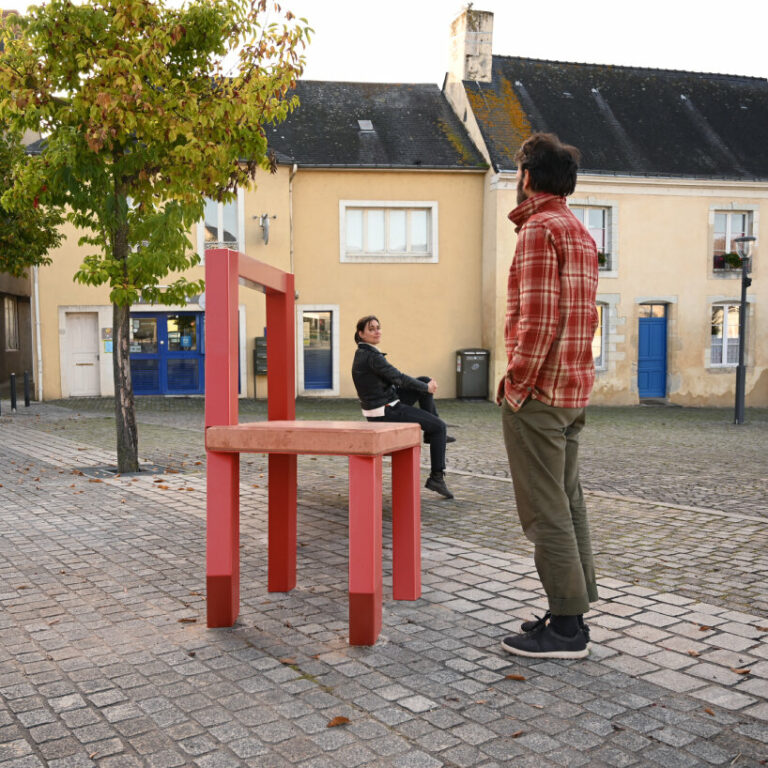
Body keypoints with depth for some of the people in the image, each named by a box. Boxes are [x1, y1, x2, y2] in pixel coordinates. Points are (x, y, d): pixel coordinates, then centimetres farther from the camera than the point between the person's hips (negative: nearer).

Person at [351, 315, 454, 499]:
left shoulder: (363, 353, 9)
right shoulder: (371, 356, -21)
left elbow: (392, 379, 15)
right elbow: (398, 377, -17)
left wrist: (426, 385, 11)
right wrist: (427, 388, -3)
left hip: (386, 405, 9)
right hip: (386, 413, -9)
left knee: (425, 380, 15)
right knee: (439, 426, 1)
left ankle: (432, 434, 19)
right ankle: (436, 477, 6)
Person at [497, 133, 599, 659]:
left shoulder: (539, 229, -12)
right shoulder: (581, 232, 18)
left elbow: (539, 318, -21)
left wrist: (517, 384, -15)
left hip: (539, 391, -10)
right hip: (575, 390, 10)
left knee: (546, 512, -4)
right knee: (568, 502, 14)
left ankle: (566, 629, 3)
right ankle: (573, 614, 23)